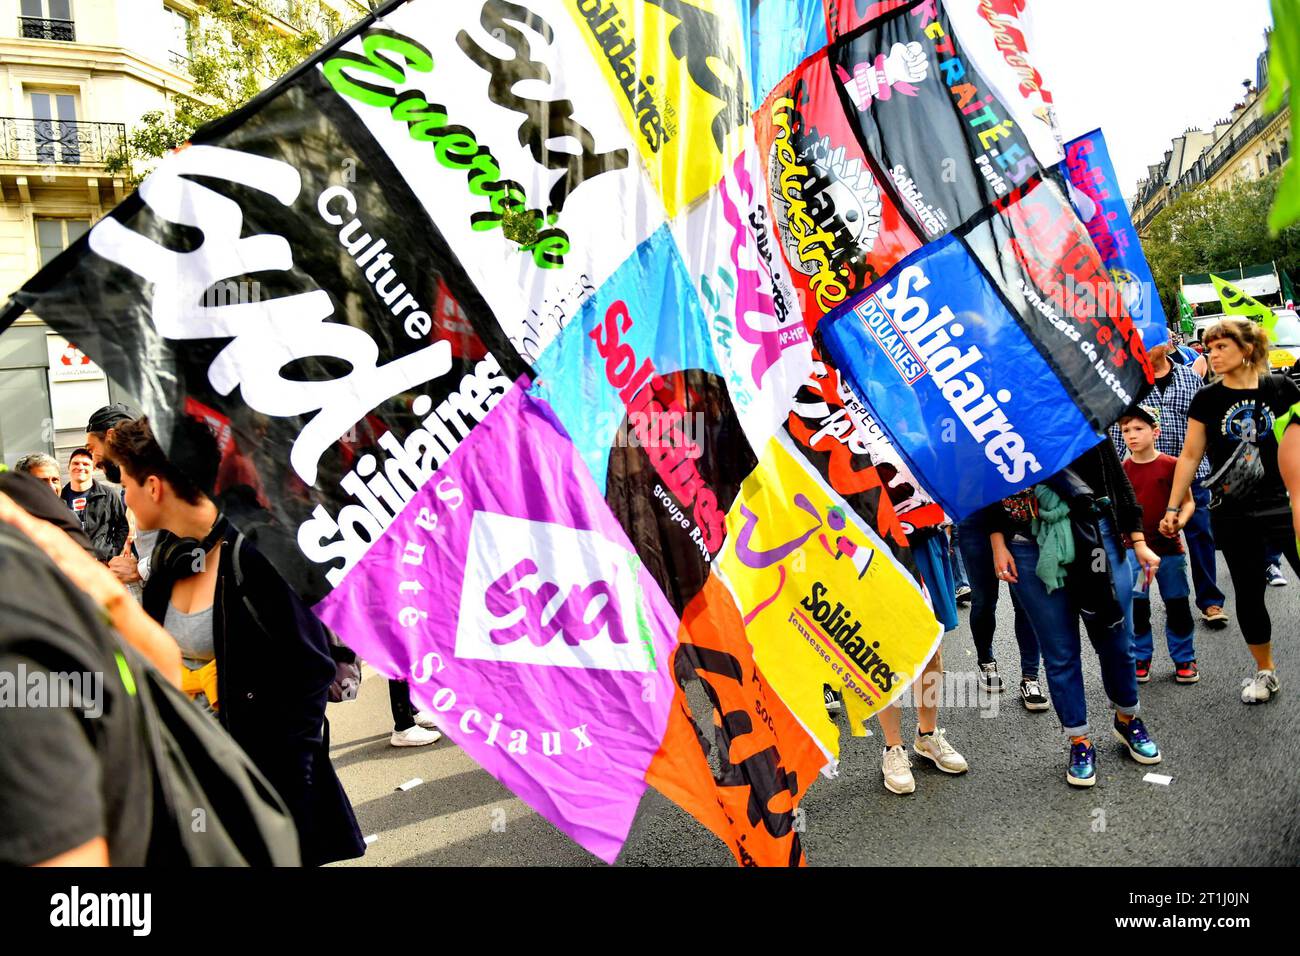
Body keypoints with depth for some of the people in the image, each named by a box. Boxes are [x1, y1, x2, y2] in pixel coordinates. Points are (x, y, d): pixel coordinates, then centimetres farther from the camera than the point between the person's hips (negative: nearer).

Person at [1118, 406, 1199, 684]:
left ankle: (1184, 659, 24)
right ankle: (1140, 658, 19)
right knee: (1136, 607, 5)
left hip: (1169, 547, -1)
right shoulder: (1121, 470, 1)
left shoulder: (1171, 465, -5)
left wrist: (1178, 522, -18)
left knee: (1177, 606, 8)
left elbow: (1188, 502, 0)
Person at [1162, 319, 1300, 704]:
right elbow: (1190, 455, 4)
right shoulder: (1207, 399, 0)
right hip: (1233, 513, 1)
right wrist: (1172, 507, 2)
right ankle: (1265, 671, 25)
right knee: (1248, 594, 8)